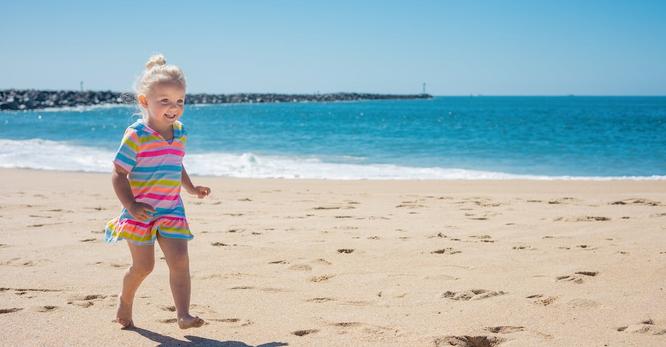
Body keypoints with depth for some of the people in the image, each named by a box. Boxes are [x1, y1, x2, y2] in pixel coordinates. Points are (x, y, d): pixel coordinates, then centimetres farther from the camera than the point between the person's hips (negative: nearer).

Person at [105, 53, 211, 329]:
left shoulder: (180, 133, 6)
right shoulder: (136, 135, -14)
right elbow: (118, 174, -13)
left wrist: (192, 188, 14)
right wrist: (131, 206, -21)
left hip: (171, 211, 5)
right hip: (140, 211, -5)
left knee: (179, 260, -9)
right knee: (143, 265, 3)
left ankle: (183, 314, -9)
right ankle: (125, 301, 32)